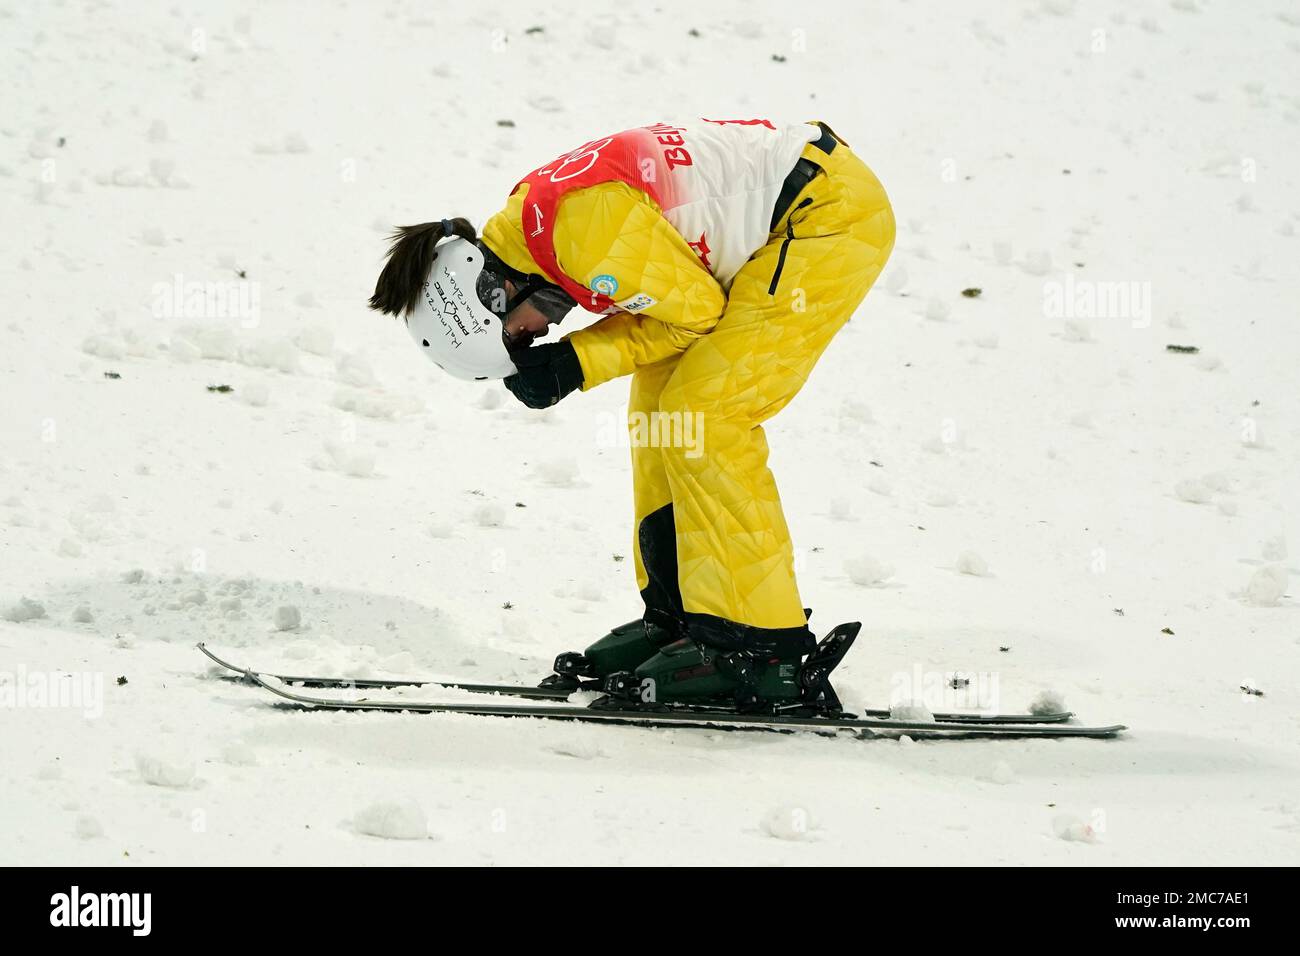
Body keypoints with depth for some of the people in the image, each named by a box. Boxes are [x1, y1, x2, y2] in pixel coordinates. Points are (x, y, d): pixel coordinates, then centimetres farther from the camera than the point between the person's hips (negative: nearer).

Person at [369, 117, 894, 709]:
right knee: (659, 407, 10)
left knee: (701, 415, -13)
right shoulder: (528, 223, 3)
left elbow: (695, 310, -16)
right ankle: (677, 617, 17)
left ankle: (755, 643, -9)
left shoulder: (582, 226, -26)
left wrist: (574, 365, -12)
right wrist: (560, 364, -7)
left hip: (833, 211, -10)